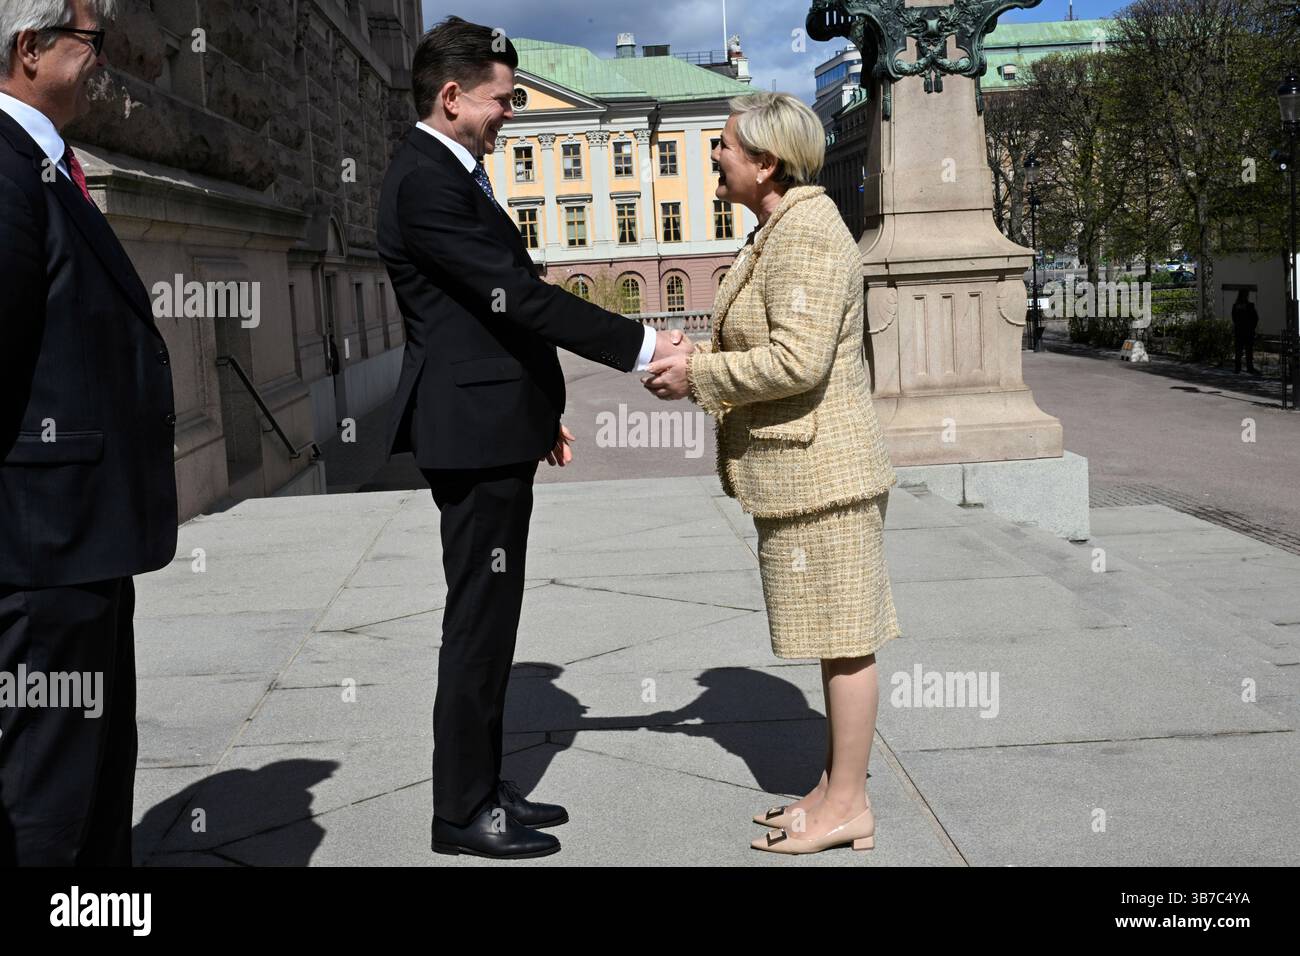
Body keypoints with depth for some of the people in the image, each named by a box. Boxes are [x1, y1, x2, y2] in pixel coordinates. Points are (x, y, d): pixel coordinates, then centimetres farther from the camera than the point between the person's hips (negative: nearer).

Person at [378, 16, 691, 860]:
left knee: (490, 618, 14)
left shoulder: (454, 174, 16)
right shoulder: (425, 181, -16)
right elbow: (517, 296, -22)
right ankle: (462, 812, 9)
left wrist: (539, 410, 21)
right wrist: (641, 346, -18)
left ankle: (482, 785, 25)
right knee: (479, 621, -2)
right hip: (475, 433, -10)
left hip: (495, 427, 10)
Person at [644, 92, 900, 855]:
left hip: (821, 468, -11)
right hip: (804, 468, 11)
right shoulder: (781, 230, 16)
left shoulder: (807, 233, -17)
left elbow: (797, 360, -25)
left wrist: (697, 377, -15)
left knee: (842, 637, -2)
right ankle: (837, 786, 26)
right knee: (836, 636, 15)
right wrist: (699, 361, 9)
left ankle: (848, 808, 8)